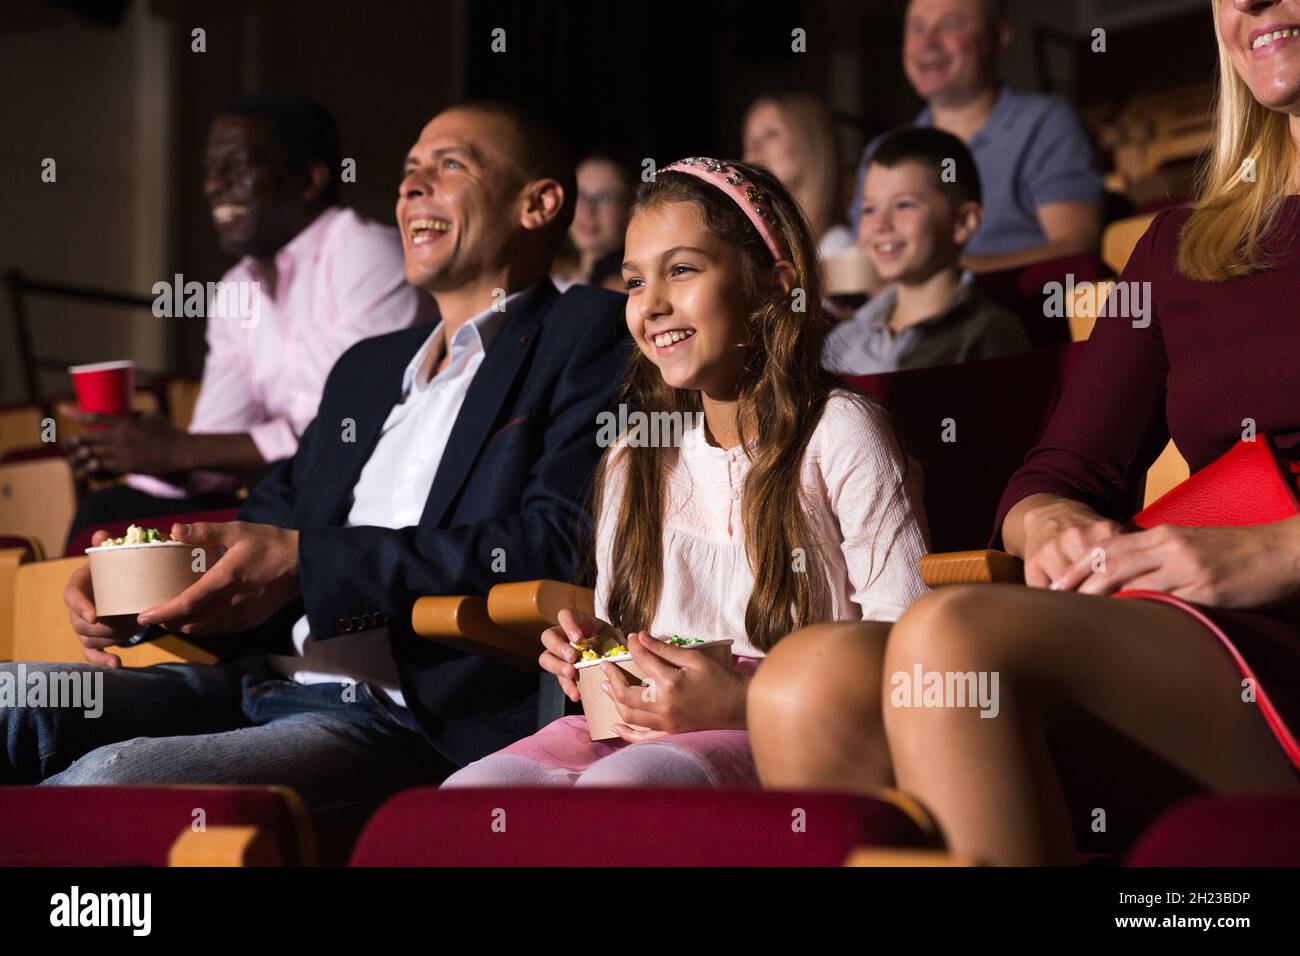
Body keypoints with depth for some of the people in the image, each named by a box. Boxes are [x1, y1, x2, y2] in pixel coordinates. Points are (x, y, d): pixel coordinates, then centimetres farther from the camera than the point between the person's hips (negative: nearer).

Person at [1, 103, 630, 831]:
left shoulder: (587, 335, 5)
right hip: (258, 684, 7)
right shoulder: (367, 368, 29)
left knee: (112, 779, -30)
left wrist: (304, 562, -14)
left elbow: (555, 546, -11)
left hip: (422, 726, -7)